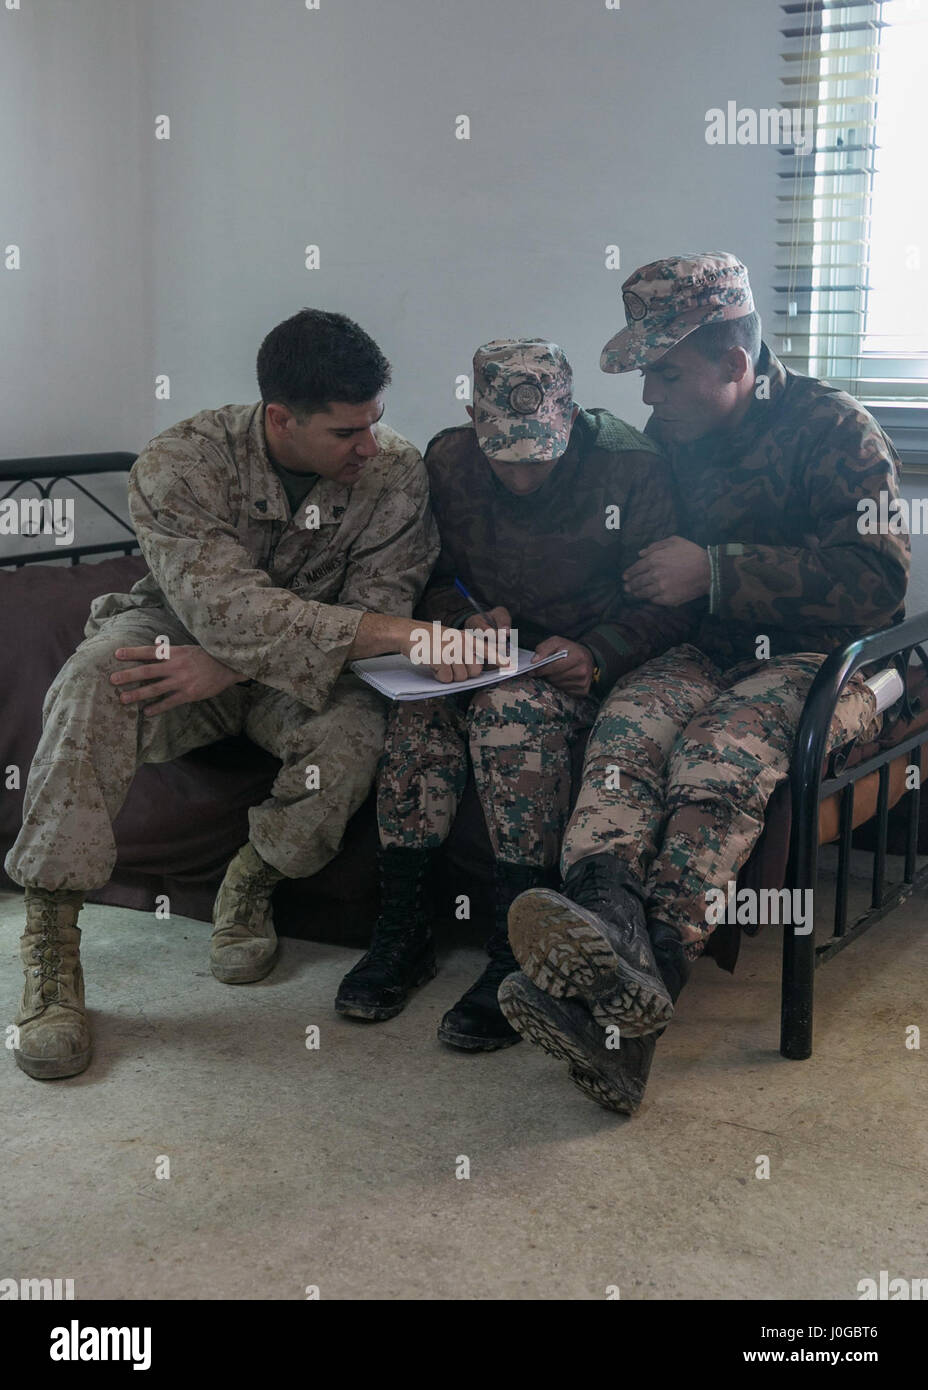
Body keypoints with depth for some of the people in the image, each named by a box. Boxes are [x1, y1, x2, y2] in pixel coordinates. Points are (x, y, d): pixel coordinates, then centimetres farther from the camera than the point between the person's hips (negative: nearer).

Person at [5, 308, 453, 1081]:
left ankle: (250, 887, -5)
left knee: (356, 725, -32)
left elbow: (373, 609, -19)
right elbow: (226, 608, -36)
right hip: (177, 633, -1)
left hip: (305, 674, 2)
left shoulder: (395, 474, -15)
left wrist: (230, 666, -34)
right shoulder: (182, 462, -23)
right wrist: (405, 634, -47)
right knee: (93, 685, -33)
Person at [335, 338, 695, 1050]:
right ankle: (402, 932, -18)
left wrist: (596, 655, -24)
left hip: (589, 663, -4)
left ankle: (518, 954, -29)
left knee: (513, 706, -35)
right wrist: (465, 619, -13)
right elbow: (429, 578, 9)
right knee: (422, 704, -29)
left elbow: (666, 604, -7)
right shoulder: (448, 461, 0)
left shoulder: (632, 467, -11)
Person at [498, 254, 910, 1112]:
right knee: (629, 720, -30)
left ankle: (623, 1002, -53)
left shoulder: (834, 429, -2)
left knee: (723, 747, -36)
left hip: (820, 657, -4)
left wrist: (716, 572, -18)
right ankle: (607, 924, -58)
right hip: (709, 655, 5)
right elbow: (630, 582, 23)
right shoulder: (666, 440, 16)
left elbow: (877, 578, -14)